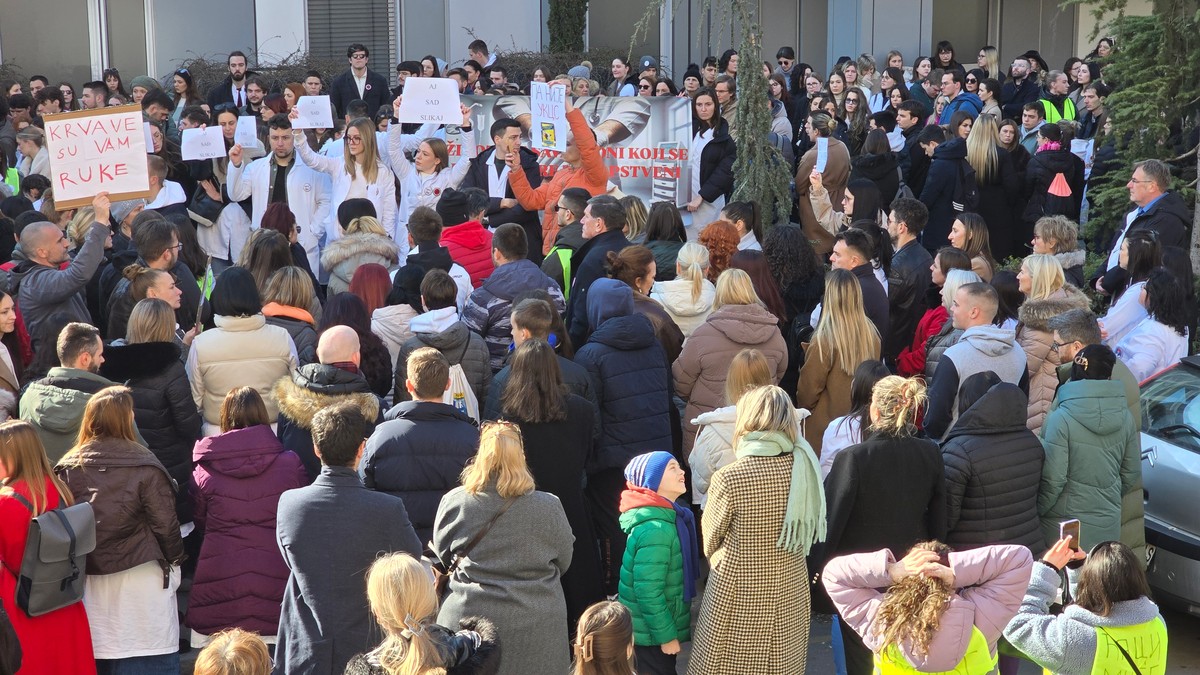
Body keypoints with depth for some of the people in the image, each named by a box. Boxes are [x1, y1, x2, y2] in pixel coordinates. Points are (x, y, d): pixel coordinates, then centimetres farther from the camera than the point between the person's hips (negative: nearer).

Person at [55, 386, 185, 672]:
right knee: (150, 660, 1)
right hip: (139, 576, -4)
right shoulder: (144, 467, -13)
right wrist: (175, 560, 8)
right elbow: (165, 523, -9)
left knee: (99, 660, 13)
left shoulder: (68, 467, -1)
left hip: (89, 580, 5)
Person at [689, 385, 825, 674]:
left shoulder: (728, 479, -21)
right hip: (790, 590, 4)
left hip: (736, 590, -4)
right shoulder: (805, 468, -9)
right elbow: (812, 530, 3)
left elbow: (710, 538, -5)